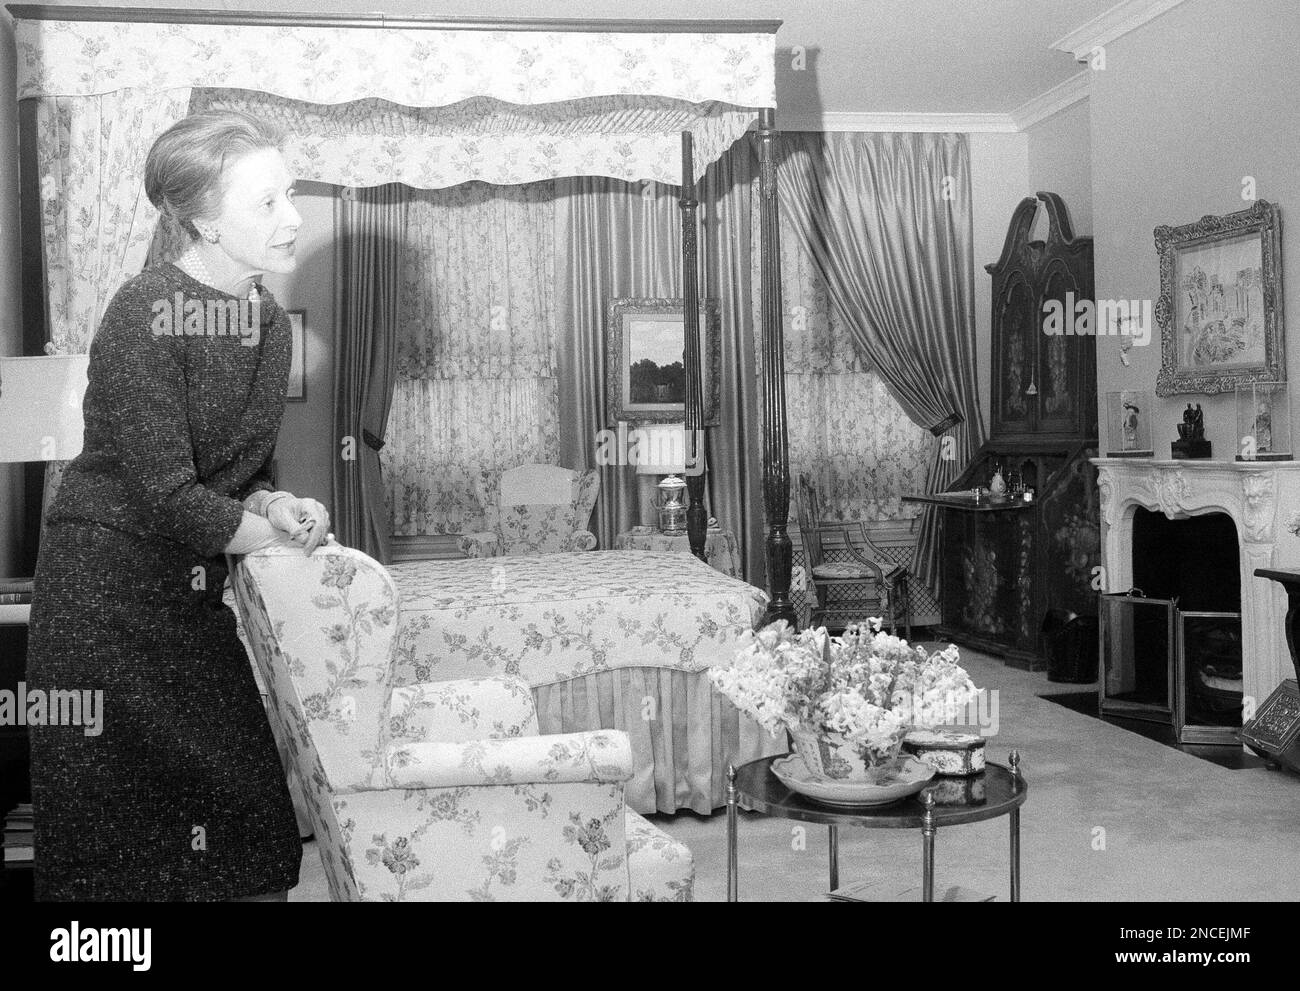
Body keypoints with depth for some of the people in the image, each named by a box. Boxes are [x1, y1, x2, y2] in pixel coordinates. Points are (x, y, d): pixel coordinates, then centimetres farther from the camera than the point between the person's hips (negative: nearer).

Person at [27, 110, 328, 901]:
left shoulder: (271, 323, 4)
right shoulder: (145, 315, -18)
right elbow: (165, 495, -21)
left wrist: (272, 505, -8)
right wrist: (285, 536, -10)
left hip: (205, 593, 6)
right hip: (107, 592, -6)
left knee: (255, 822, 7)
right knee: (122, 846, 5)